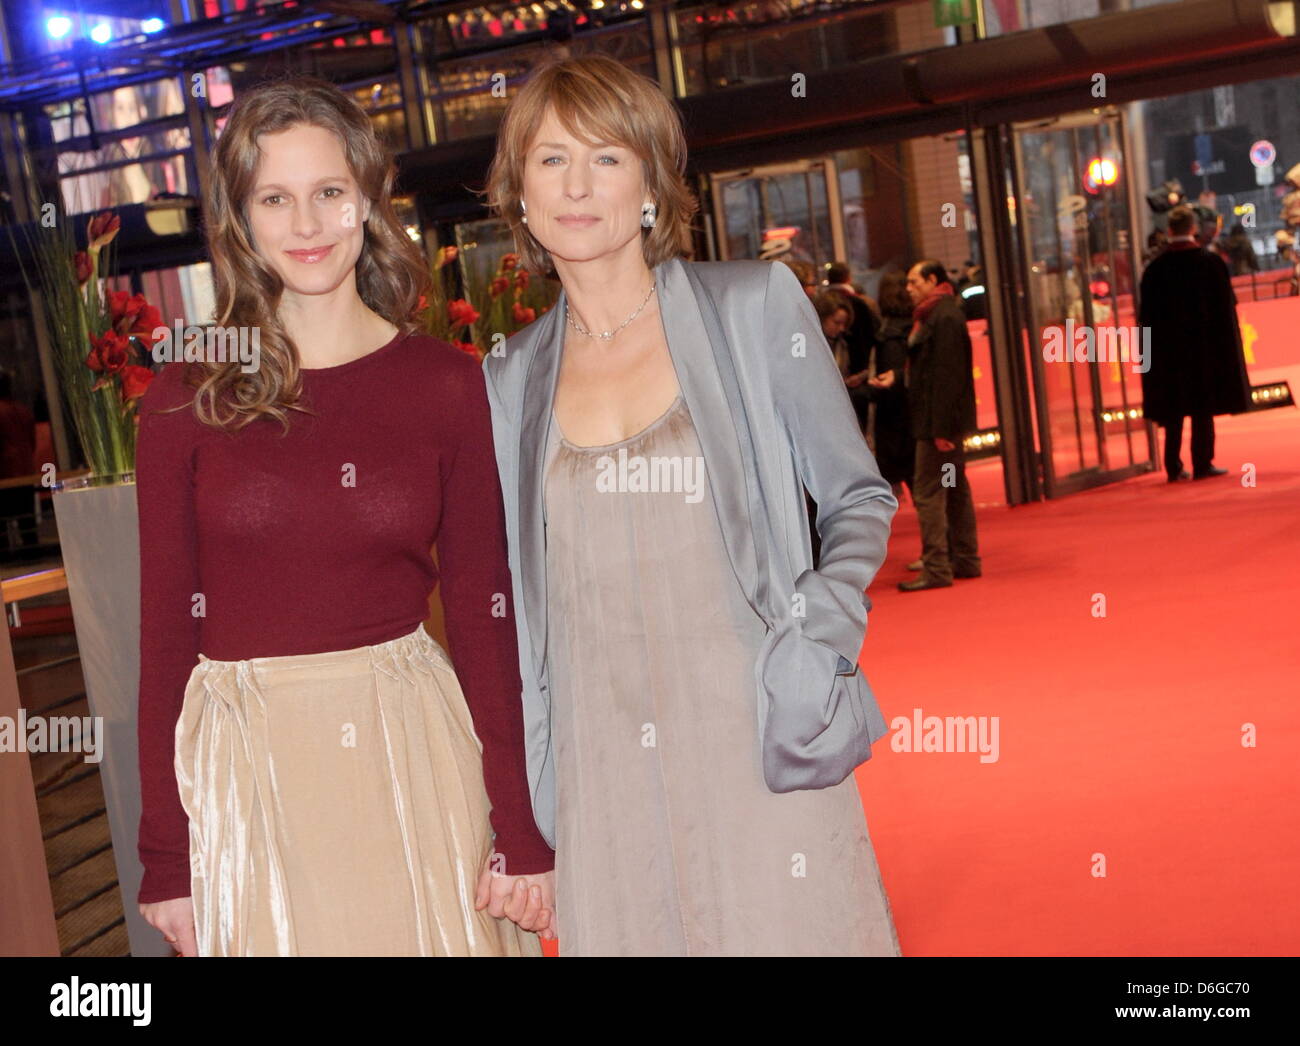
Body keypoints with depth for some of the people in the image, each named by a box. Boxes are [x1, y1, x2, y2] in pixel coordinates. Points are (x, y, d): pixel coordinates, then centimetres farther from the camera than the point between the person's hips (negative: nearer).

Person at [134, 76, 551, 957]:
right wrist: (165, 856, -1)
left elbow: (484, 610, 0)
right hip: (248, 768, 0)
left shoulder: (448, 383, -1)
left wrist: (519, 826, -3)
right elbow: (166, 621, -1)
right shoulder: (188, 398, -2)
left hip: (414, 751, 1)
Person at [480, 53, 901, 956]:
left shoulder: (754, 306, 1)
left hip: (756, 756, -2)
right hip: (601, 787, 3)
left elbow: (859, 499, 5)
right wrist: (513, 818, 11)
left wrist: (819, 640, -13)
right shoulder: (511, 379, 9)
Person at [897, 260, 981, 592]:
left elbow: (946, 375, -21)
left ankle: (936, 568, -7)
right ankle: (965, 561, 21)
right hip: (945, 422, 10)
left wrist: (941, 428, -23)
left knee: (928, 493, -8)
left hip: (938, 419, -10)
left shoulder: (944, 318, -15)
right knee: (955, 490, 14)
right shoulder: (936, 315, 16)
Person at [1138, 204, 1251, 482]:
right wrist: (1225, 342, 7)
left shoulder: (1154, 268, -2)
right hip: (1205, 345, -2)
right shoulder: (1211, 262, -6)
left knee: (1173, 410, 8)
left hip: (1167, 347, 2)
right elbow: (1227, 306, -2)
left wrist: (1155, 349, 8)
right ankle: (1202, 464, 2)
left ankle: (1173, 467, 7)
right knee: (1204, 407, 4)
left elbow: (1147, 315, 1)